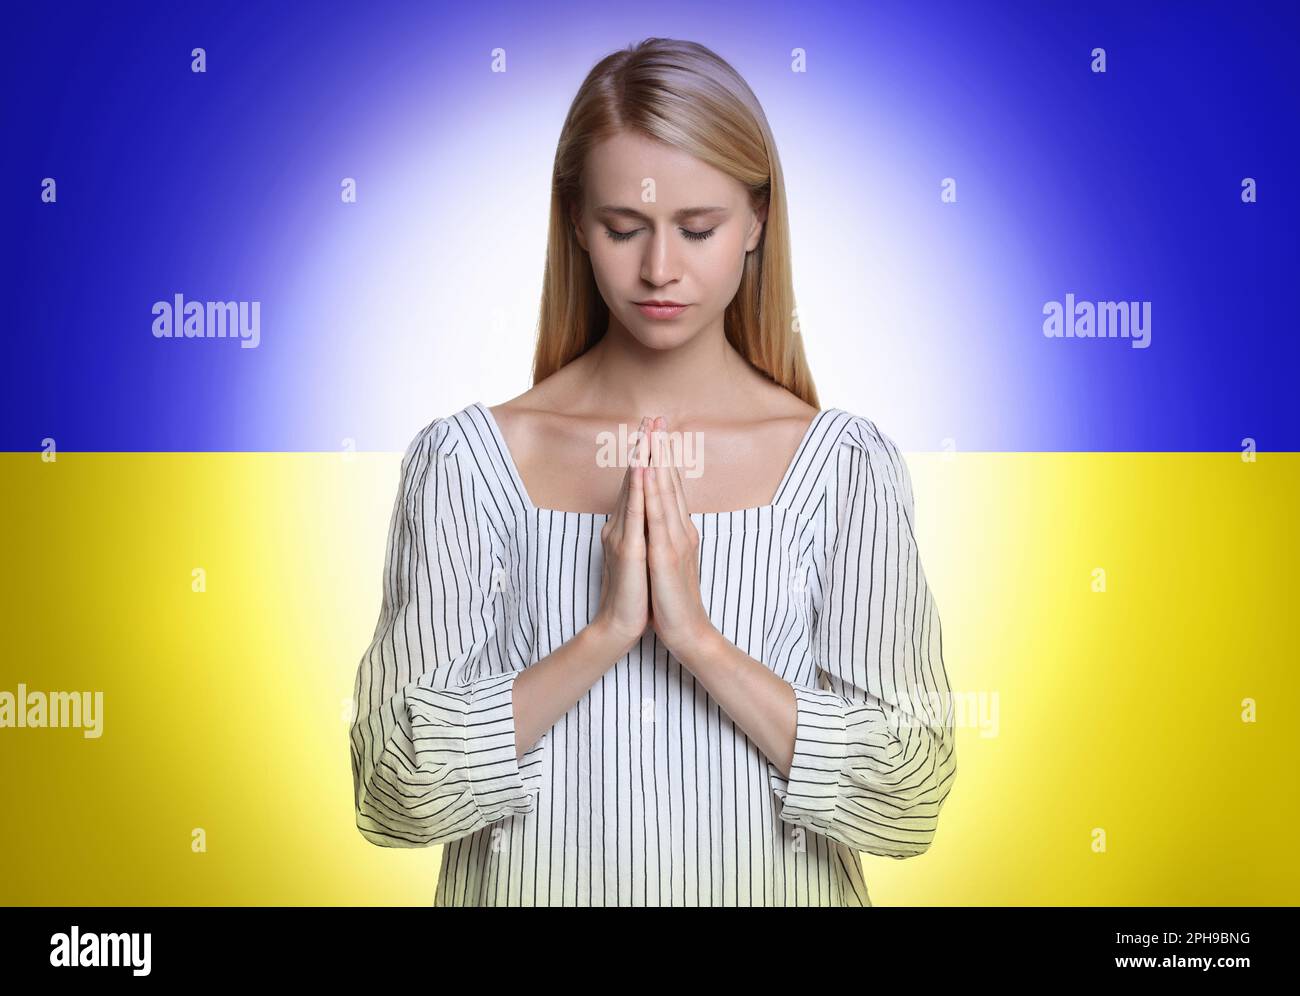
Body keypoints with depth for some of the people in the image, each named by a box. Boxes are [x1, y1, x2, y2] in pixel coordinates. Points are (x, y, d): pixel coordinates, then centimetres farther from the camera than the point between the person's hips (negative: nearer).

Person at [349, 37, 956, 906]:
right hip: (537, 885, 0)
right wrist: (606, 632, -23)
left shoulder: (847, 466, -9)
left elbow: (910, 801, -12)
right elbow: (394, 793, -13)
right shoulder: (465, 461, -10)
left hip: (766, 885, 0)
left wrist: (698, 636, -22)